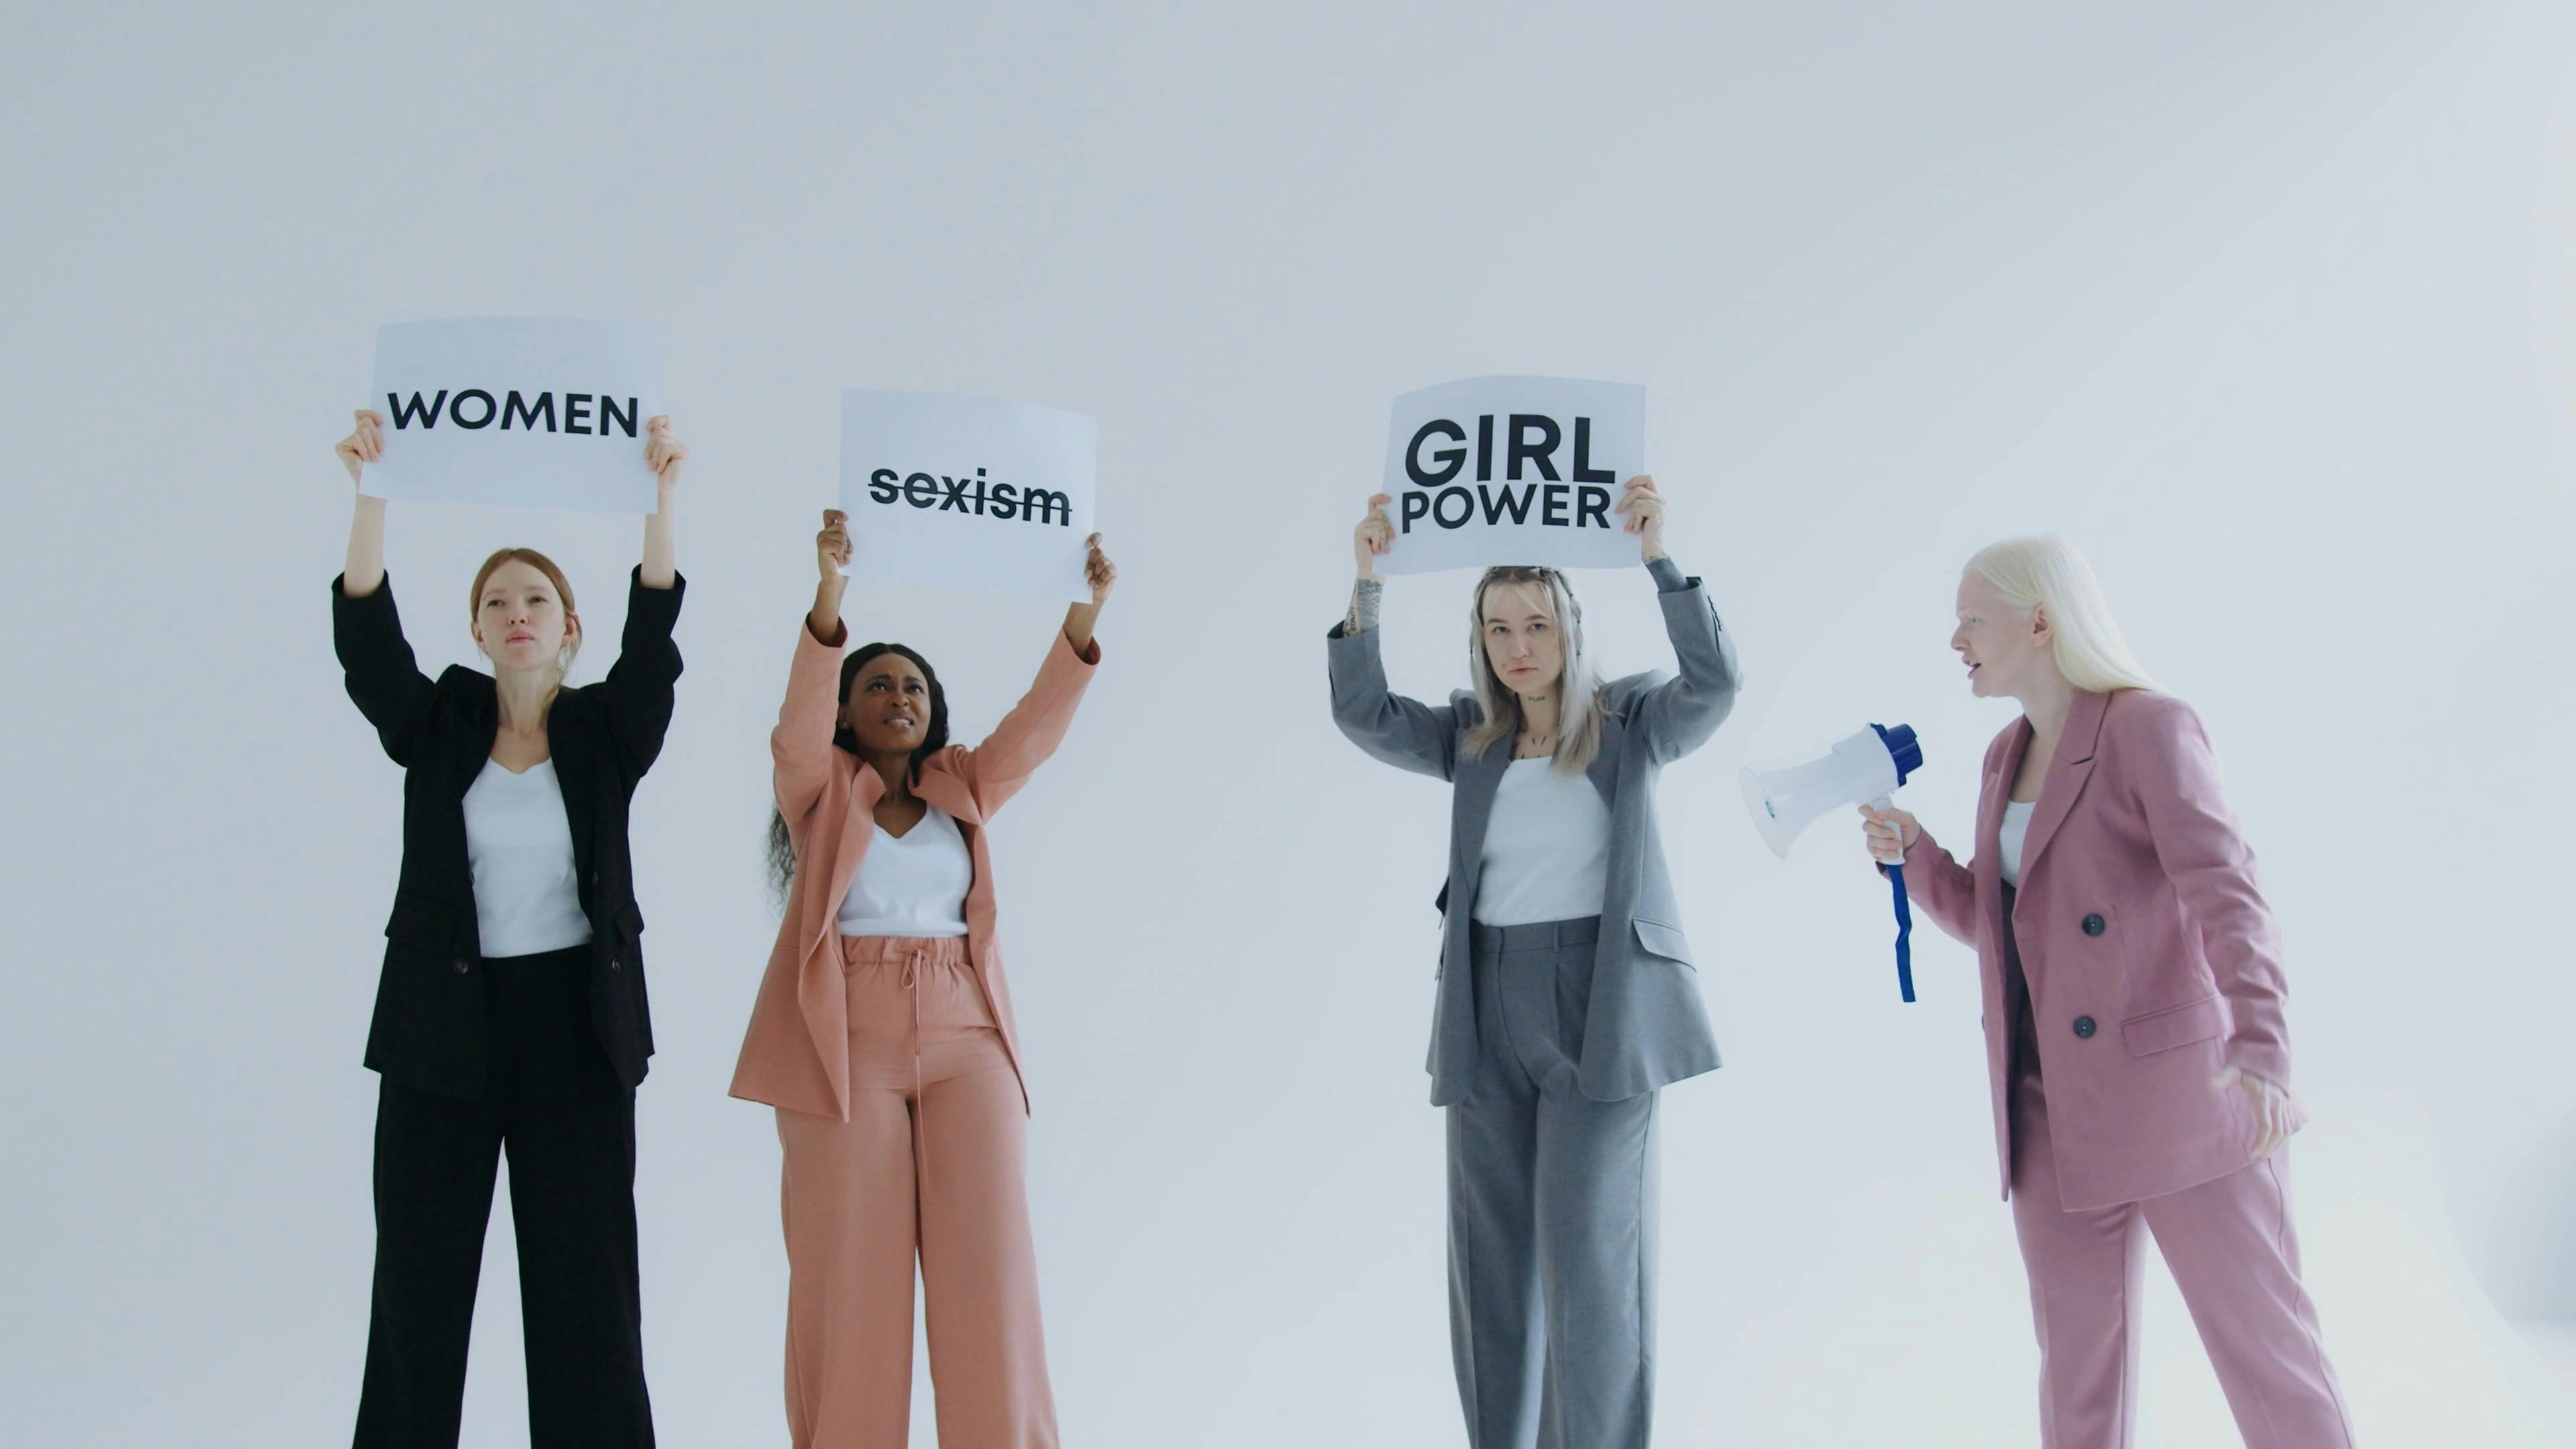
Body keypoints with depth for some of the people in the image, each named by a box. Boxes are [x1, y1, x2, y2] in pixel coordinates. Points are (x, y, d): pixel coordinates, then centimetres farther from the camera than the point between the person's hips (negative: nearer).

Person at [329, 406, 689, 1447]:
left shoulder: (604, 733, 4)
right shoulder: (437, 727, 5)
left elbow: (651, 637, -12)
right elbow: (367, 638, -11)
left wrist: (660, 498, -26)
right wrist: (371, 493, -25)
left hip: (573, 1021, -1)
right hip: (443, 1020, 1)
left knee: (584, 1275, 2)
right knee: (422, 1269, 5)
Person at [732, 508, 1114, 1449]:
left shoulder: (963, 790, 16)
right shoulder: (820, 788, 9)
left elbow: (1036, 726, 3)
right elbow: (800, 722, -10)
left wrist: (1084, 616, -11)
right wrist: (829, 594, -25)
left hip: (966, 1041, 2)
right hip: (847, 1044, -2)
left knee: (990, 1266, -4)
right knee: (851, 1273, -1)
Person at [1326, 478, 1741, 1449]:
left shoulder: (1629, 723, 2)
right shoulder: (1470, 738, 9)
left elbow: (1713, 685, -15)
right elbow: (1363, 714, -3)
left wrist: (1658, 559, -23)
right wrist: (1367, 584, -13)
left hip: (1599, 1008, -4)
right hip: (1488, 1008, 4)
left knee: (1589, 1250, -5)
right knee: (1489, 1258, 9)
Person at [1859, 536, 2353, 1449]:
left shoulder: (2150, 727, -9)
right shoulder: (2007, 756, 13)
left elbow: (2225, 893, -20)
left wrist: (2260, 1049, -34)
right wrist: (1911, 852, 2)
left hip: (2174, 1094, -7)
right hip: (2052, 1105, 7)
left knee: (2263, 1340, 0)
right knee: (2077, 1356, 11)